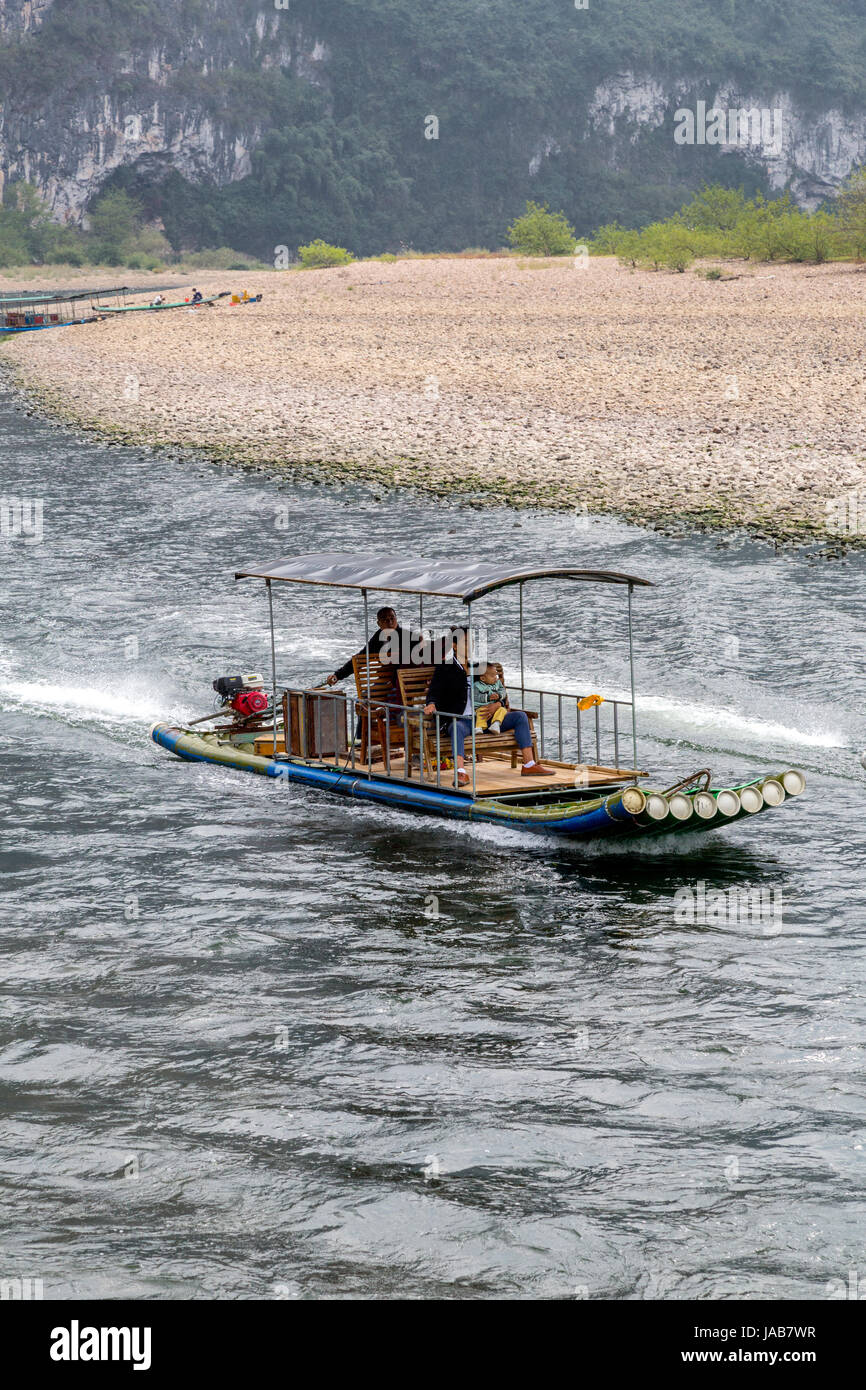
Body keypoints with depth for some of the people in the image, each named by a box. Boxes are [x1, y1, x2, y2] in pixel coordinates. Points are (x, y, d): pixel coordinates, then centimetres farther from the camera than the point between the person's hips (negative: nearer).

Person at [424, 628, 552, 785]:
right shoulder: (444, 668, 5)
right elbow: (435, 691, -5)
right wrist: (432, 704, -28)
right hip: (461, 719, -6)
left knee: (520, 716, -7)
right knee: (457, 728, -42)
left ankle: (529, 765, -12)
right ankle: (461, 772, -58)